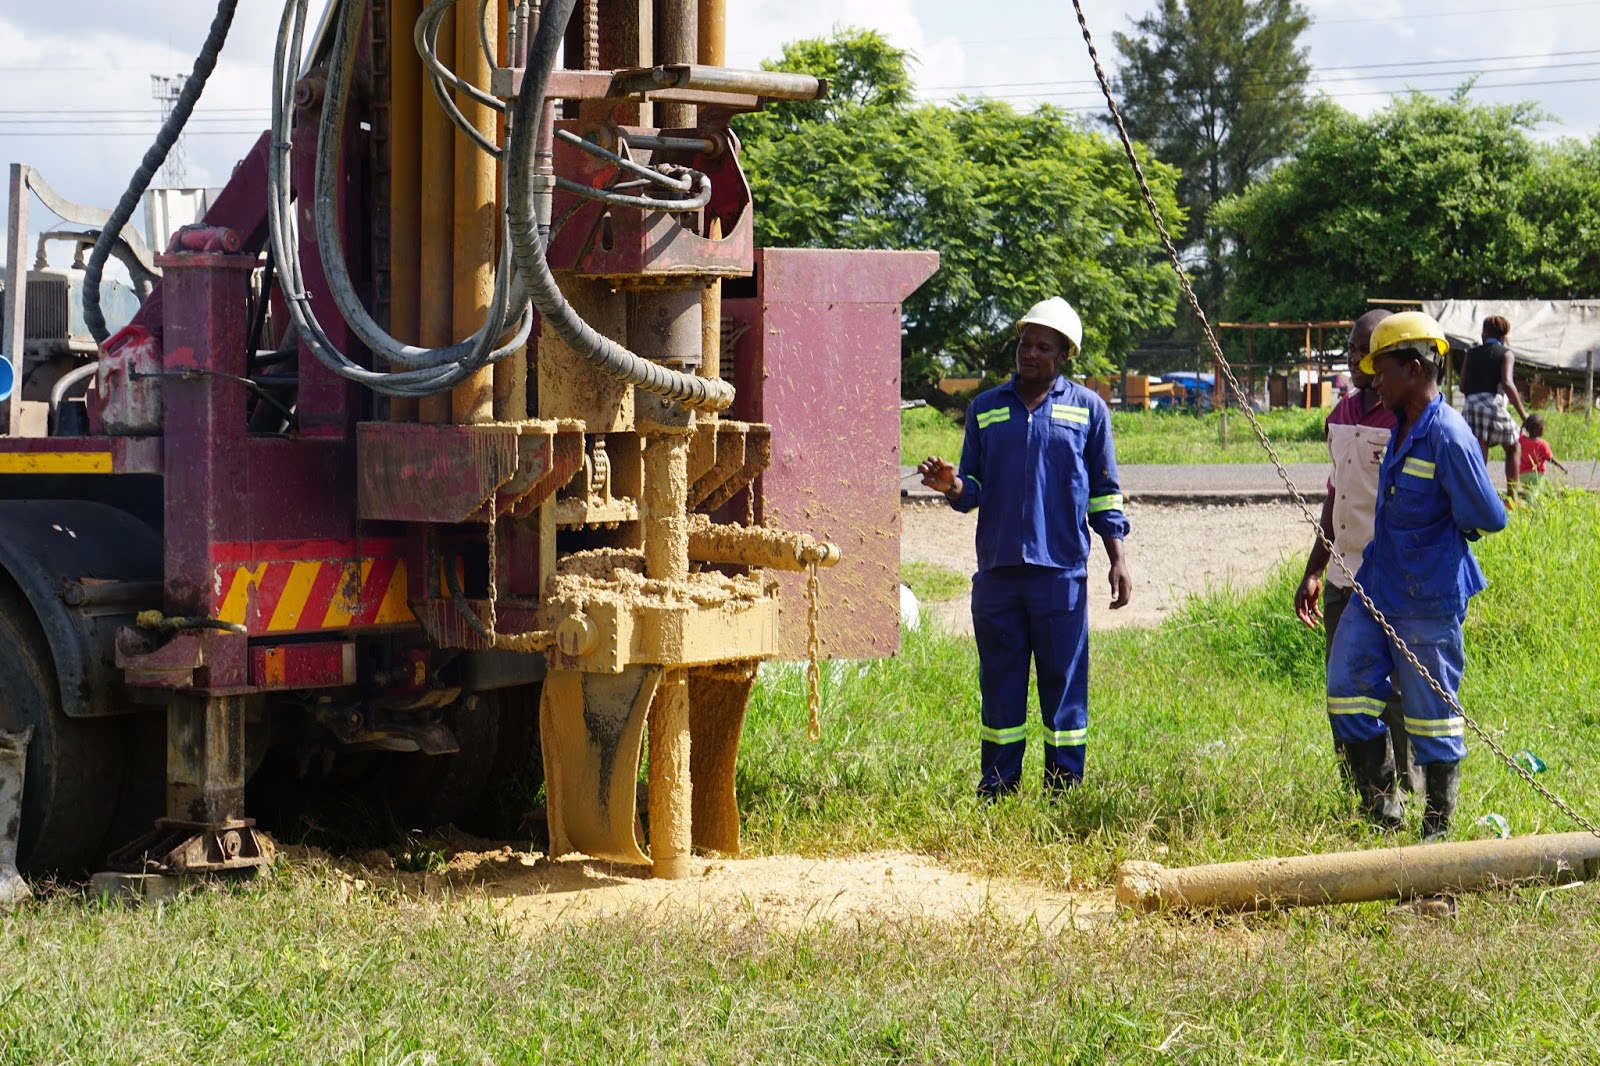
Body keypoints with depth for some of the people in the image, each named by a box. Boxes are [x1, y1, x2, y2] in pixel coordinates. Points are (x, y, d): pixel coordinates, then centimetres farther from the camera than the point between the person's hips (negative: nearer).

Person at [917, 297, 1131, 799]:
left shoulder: (1087, 409, 7)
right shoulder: (985, 408, 11)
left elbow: (1104, 493, 9)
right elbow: (973, 491, 11)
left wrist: (1117, 559, 2)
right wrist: (952, 485, -12)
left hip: (1061, 571, -2)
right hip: (997, 570, 2)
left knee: (1064, 683, 1)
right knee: (1000, 684, 6)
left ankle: (1064, 792, 7)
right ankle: (996, 791, 12)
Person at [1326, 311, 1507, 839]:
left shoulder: (1447, 435, -21)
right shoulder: (1401, 427, 7)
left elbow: (1489, 519, -18)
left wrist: (1449, 531, -1)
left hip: (1428, 600, -9)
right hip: (1378, 587, 9)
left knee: (1431, 714, 3)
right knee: (1347, 689, 8)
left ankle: (1438, 828, 17)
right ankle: (1381, 809, 20)